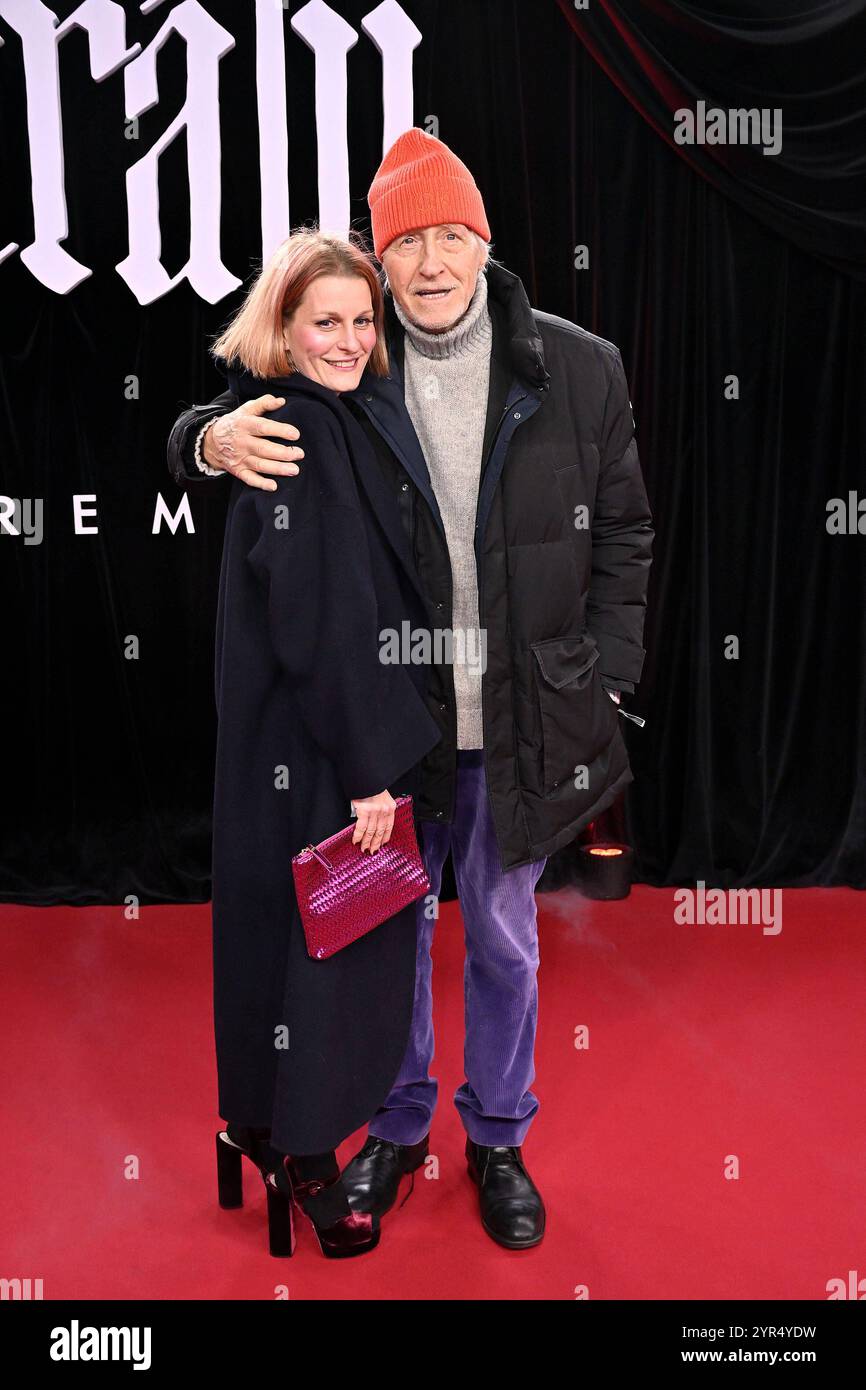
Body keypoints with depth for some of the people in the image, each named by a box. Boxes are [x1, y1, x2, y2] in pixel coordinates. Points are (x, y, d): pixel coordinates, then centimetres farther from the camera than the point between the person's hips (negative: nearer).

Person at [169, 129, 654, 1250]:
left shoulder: (579, 370, -5)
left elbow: (622, 537, 3)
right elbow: (197, 436, 7)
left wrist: (602, 684, -1)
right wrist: (213, 440, -18)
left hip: (523, 724, 0)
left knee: (502, 939, 16)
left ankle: (497, 1137, 40)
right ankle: (397, 1125, 42)